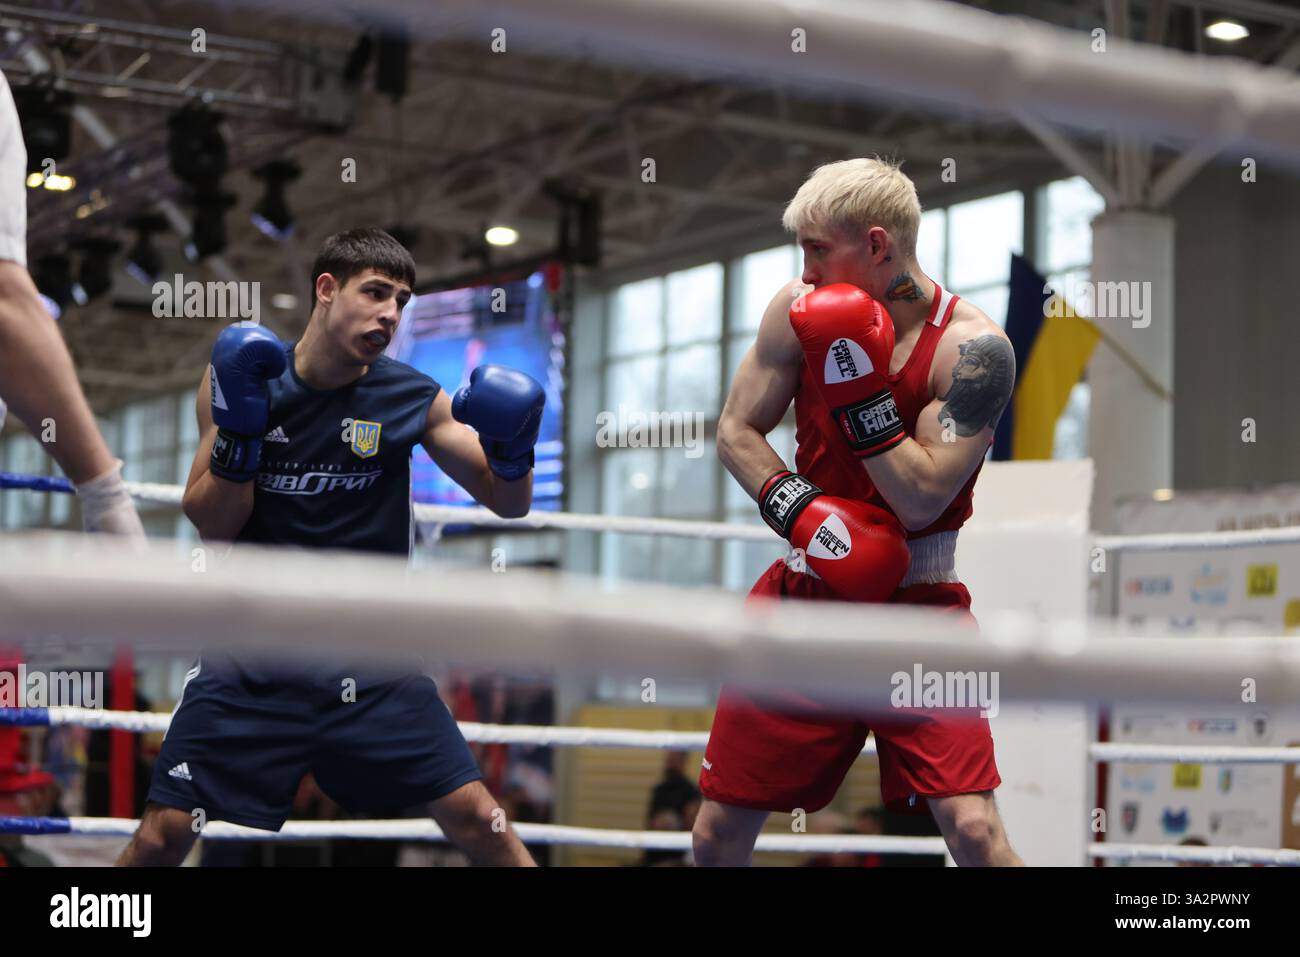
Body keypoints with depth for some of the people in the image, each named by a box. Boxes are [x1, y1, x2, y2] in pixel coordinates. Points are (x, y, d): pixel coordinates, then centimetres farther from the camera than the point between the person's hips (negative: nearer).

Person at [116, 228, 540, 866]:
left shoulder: (412, 399, -3)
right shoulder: (241, 377, -3)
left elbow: (509, 503, 2)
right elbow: (212, 526, -4)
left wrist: (511, 448, -19)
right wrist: (238, 431, -19)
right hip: (254, 650, 0)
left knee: (476, 820, -6)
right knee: (162, 833, -5)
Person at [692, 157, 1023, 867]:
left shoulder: (974, 348, -16)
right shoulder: (800, 311, -4)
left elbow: (921, 499, -20)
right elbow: (736, 431, 1)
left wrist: (858, 383, -25)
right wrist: (800, 510, -15)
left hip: (916, 608, -4)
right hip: (808, 595, 4)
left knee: (973, 828, -18)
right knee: (719, 831, 8)